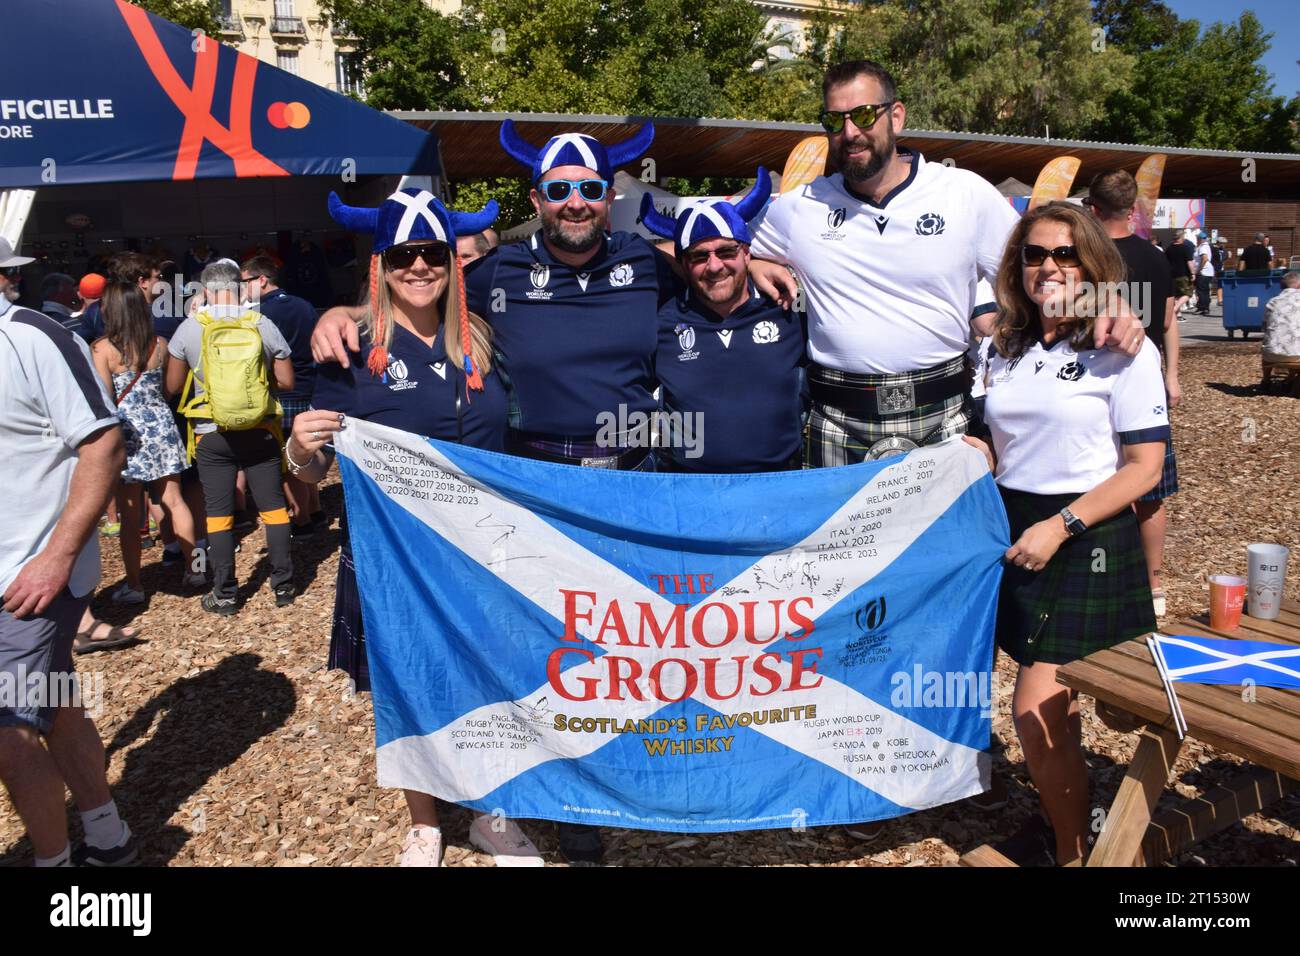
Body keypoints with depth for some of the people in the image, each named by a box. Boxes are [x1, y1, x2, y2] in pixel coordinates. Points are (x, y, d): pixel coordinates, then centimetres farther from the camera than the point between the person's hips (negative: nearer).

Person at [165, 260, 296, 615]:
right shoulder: (263, 325, -4)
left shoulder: (189, 328, -4)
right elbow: (286, 382, 1)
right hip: (260, 430, 1)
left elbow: (173, 386, 3)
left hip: (212, 434, -1)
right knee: (273, 506, 10)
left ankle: (224, 596, 12)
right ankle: (283, 586, 15)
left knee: (218, 513, 7)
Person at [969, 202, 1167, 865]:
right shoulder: (1005, 348, 10)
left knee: (1035, 712, -8)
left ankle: (1070, 853, 14)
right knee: (1055, 705, 15)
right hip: (1014, 535, 5)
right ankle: (1070, 824, 34)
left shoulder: (1124, 351, -8)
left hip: (1086, 543, -5)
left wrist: (1059, 527, -19)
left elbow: (1143, 468, -11)